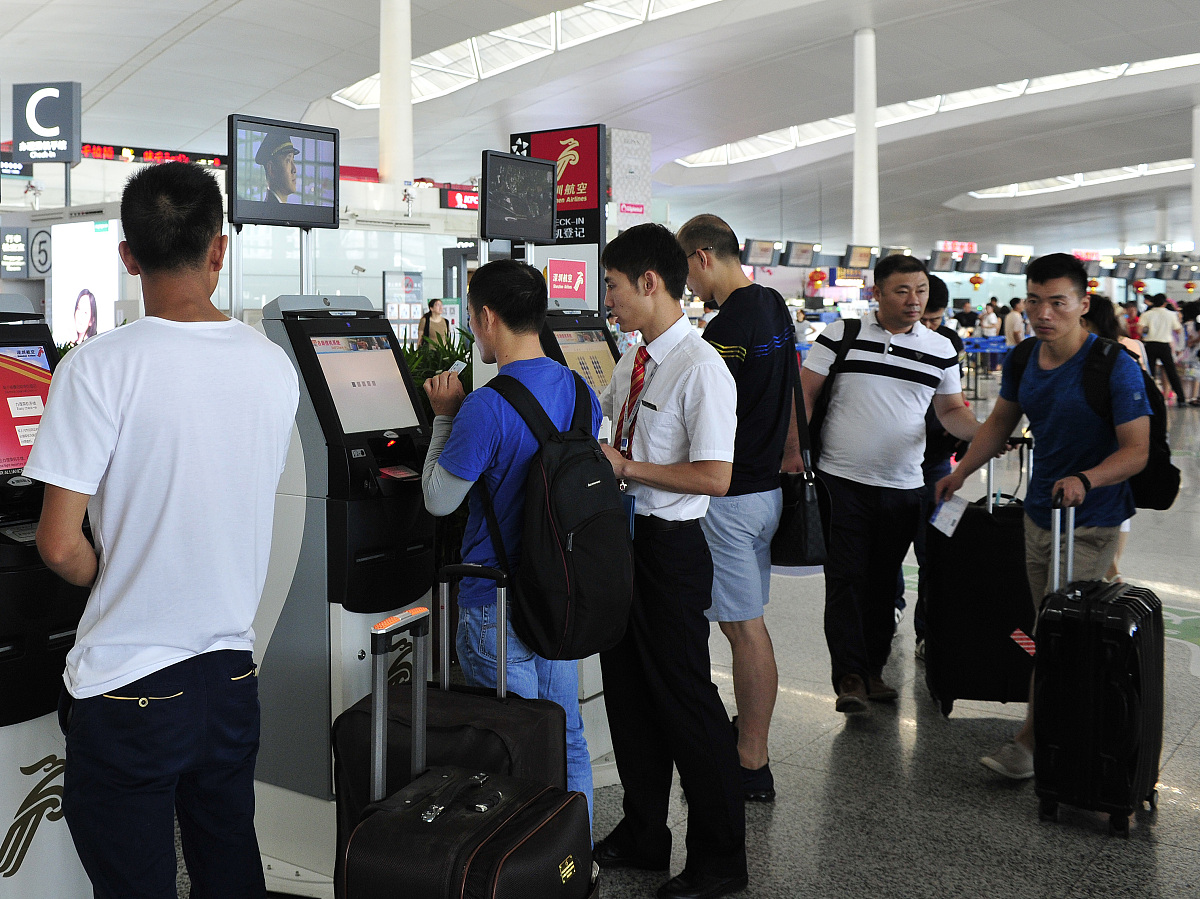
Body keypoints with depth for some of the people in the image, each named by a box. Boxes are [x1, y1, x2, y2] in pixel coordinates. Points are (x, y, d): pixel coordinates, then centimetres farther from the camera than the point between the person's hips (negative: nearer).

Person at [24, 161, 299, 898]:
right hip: (233, 672, 5)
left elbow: (60, 546, -15)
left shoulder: (99, 367, -17)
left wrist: (112, 581, 5)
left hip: (129, 691, -4)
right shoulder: (275, 366, -3)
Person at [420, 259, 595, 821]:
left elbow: (438, 499, -11)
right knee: (567, 740, 19)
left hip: (499, 605, -7)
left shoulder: (487, 408, -22)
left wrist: (445, 416, -1)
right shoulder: (578, 390, 1)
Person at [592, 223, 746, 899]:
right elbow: (597, 423, 27)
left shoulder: (701, 369, -18)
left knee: (684, 698, 4)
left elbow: (714, 477, -25)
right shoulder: (632, 365, 8)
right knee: (628, 691, 18)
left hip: (671, 546, -9)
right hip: (624, 538, 9)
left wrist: (625, 466, -19)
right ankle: (643, 837, 37)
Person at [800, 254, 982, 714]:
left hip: (903, 487, 3)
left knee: (884, 580, 11)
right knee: (846, 579, -4)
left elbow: (951, 408, 13)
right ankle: (849, 676, 1)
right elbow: (805, 392, 0)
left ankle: (873, 670, 24)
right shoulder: (840, 335, -2)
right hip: (842, 481, -3)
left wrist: (981, 432, -8)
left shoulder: (940, 349, 7)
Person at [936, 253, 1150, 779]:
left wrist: (1085, 479, -33)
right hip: (1038, 512, 7)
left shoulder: (1114, 367, -18)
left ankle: (1030, 741, 4)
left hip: (1090, 522, -7)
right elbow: (1000, 422, 16)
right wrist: (961, 471, 7)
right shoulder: (1022, 361, 1)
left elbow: (1137, 449, -17)